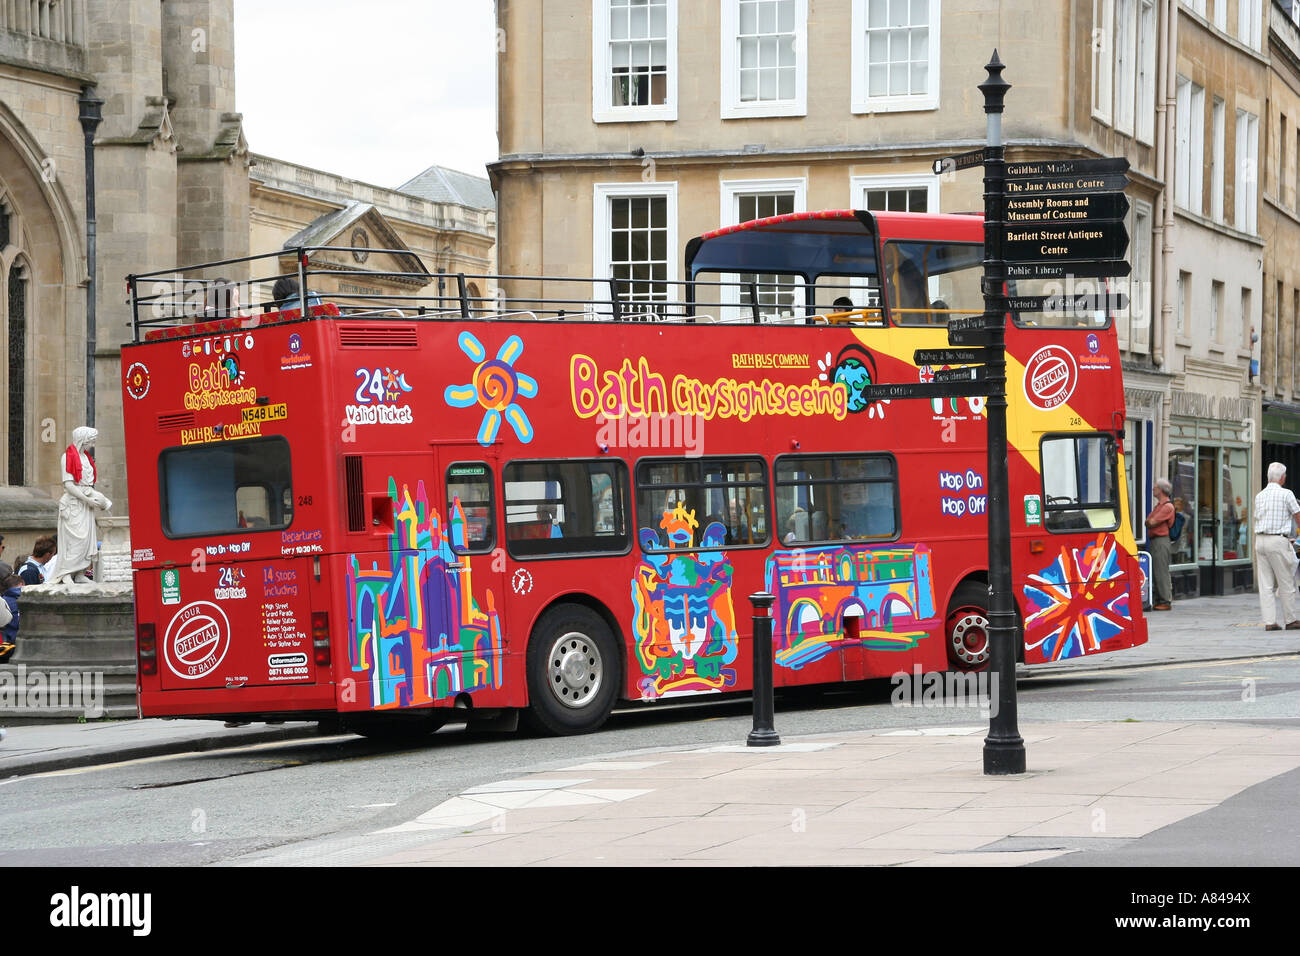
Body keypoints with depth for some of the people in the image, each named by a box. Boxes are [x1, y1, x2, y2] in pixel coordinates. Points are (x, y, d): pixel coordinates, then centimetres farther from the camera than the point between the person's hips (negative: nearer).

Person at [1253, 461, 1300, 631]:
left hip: (1260, 540, 6)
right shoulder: (1286, 494, -7)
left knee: (1266, 585, 5)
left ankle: (1269, 621, 2)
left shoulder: (1260, 496, 12)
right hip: (1278, 539, -6)